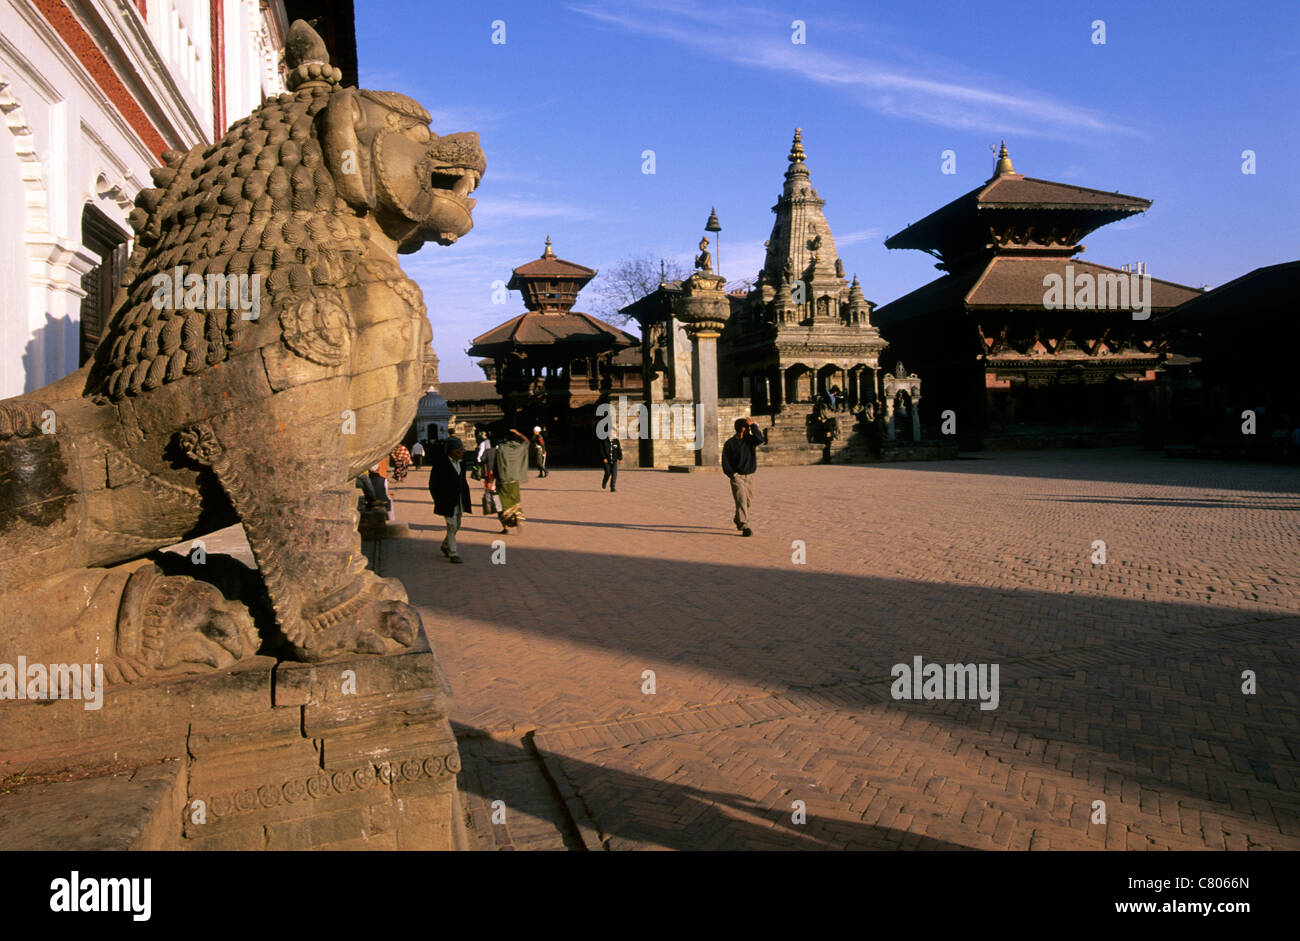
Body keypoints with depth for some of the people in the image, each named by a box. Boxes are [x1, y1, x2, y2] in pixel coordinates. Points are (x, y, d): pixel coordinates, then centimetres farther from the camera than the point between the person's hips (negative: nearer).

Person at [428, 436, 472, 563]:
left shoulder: (460, 464, 10)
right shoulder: (441, 463, -12)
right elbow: (433, 485, -9)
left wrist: (466, 499, 13)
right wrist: (439, 500, -12)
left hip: (459, 500, 7)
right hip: (448, 501, -7)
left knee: (457, 526, 16)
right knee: (452, 526, -7)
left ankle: (445, 546, 37)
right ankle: (453, 554, -1)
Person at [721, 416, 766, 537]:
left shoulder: (749, 439, 5)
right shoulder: (729, 444, -6)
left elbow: (760, 440, -17)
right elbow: (725, 463, -5)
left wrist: (753, 425, -12)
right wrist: (733, 475, -15)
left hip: (749, 476, 5)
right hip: (737, 477, -5)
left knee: (748, 500, 13)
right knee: (741, 501, -14)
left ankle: (738, 520, 35)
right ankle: (745, 527, -18)